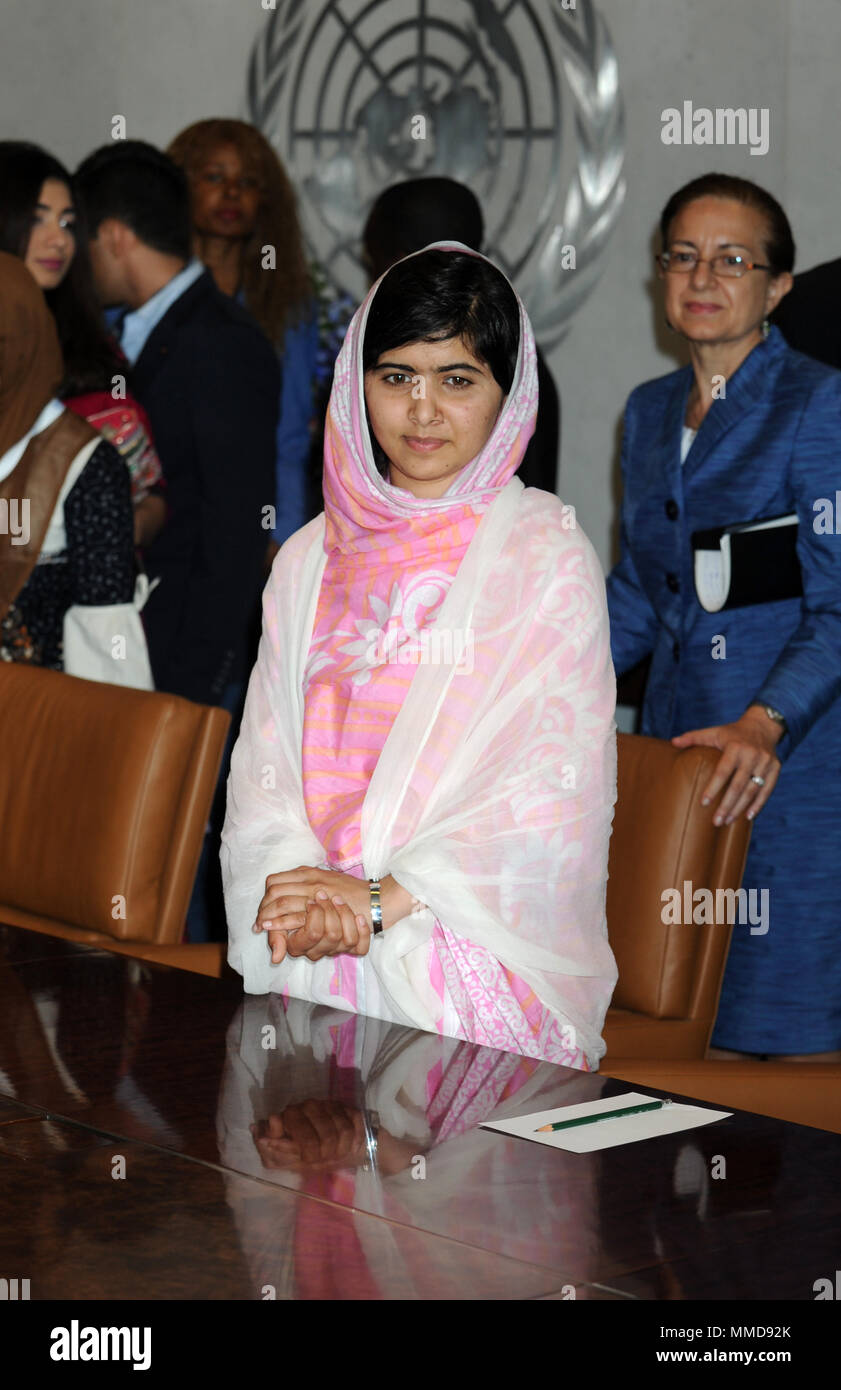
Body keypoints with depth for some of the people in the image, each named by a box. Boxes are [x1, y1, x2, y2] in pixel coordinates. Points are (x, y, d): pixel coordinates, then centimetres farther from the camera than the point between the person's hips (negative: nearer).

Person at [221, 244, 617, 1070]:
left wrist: (382, 898, -15)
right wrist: (295, 886, -9)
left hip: (477, 958, -3)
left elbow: (556, 790, -7)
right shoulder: (310, 560, 15)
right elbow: (264, 763, 11)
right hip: (313, 960, 3)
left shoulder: (546, 558, 1)